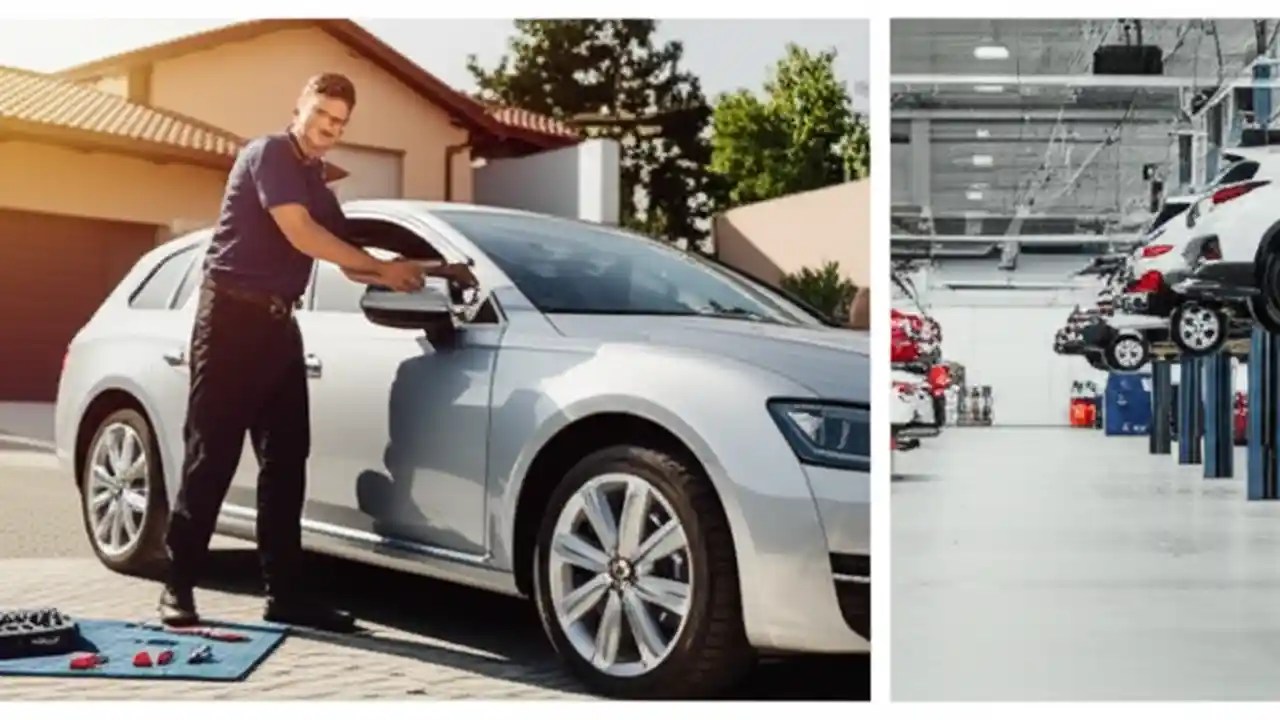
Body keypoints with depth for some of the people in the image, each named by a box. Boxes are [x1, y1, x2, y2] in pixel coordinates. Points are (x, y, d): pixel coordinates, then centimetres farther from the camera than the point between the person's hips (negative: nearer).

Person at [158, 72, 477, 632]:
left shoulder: (315, 183, 20)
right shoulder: (267, 153, -6)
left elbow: (351, 267, 20)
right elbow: (299, 233, -18)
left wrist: (426, 272, 9)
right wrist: (383, 269, -10)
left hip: (278, 322, 8)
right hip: (232, 316, -8)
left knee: (286, 459, 4)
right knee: (211, 454, -6)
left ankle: (285, 593, 7)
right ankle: (178, 586, 0)